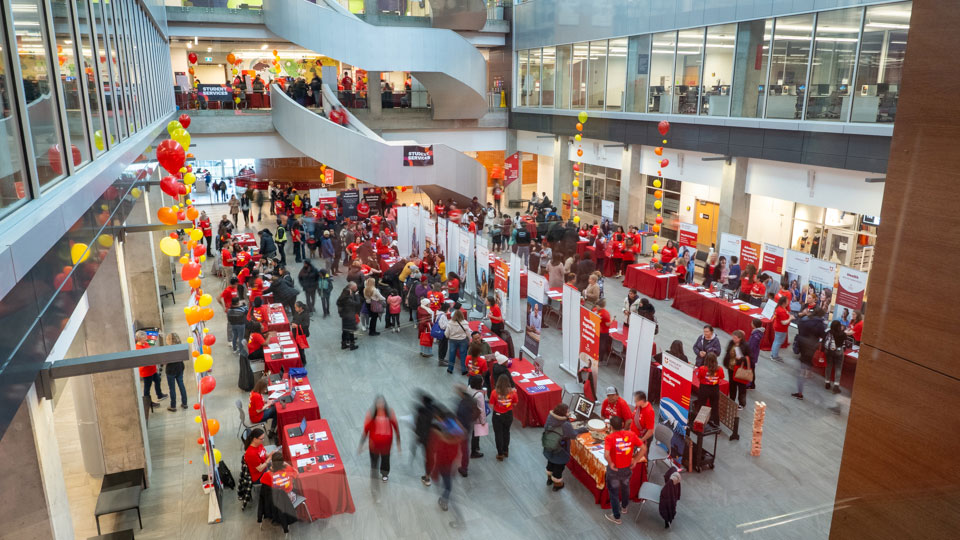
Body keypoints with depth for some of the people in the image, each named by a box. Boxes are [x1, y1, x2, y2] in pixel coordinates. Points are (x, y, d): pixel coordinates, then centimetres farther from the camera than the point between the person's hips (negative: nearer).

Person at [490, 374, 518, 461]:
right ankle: (505, 451, 39)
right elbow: (514, 404, -6)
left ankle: (500, 454, 20)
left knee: (498, 434, 14)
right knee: (506, 432, 25)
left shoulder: (494, 392, -22)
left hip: (497, 415, -2)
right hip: (508, 415, 2)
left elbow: (491, 405, -16)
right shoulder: (512, 391, -17)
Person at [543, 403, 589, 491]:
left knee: (550, 462, 31)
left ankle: (549, 479, 56)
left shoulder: (550, 417, -20)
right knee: (559, 467, 20)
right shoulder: (566, 425, -34)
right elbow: (573, 434, -19)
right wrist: (583, 429, -3)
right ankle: (557, 484, 42)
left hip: (548, 449, 6)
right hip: (559, 452, -6)